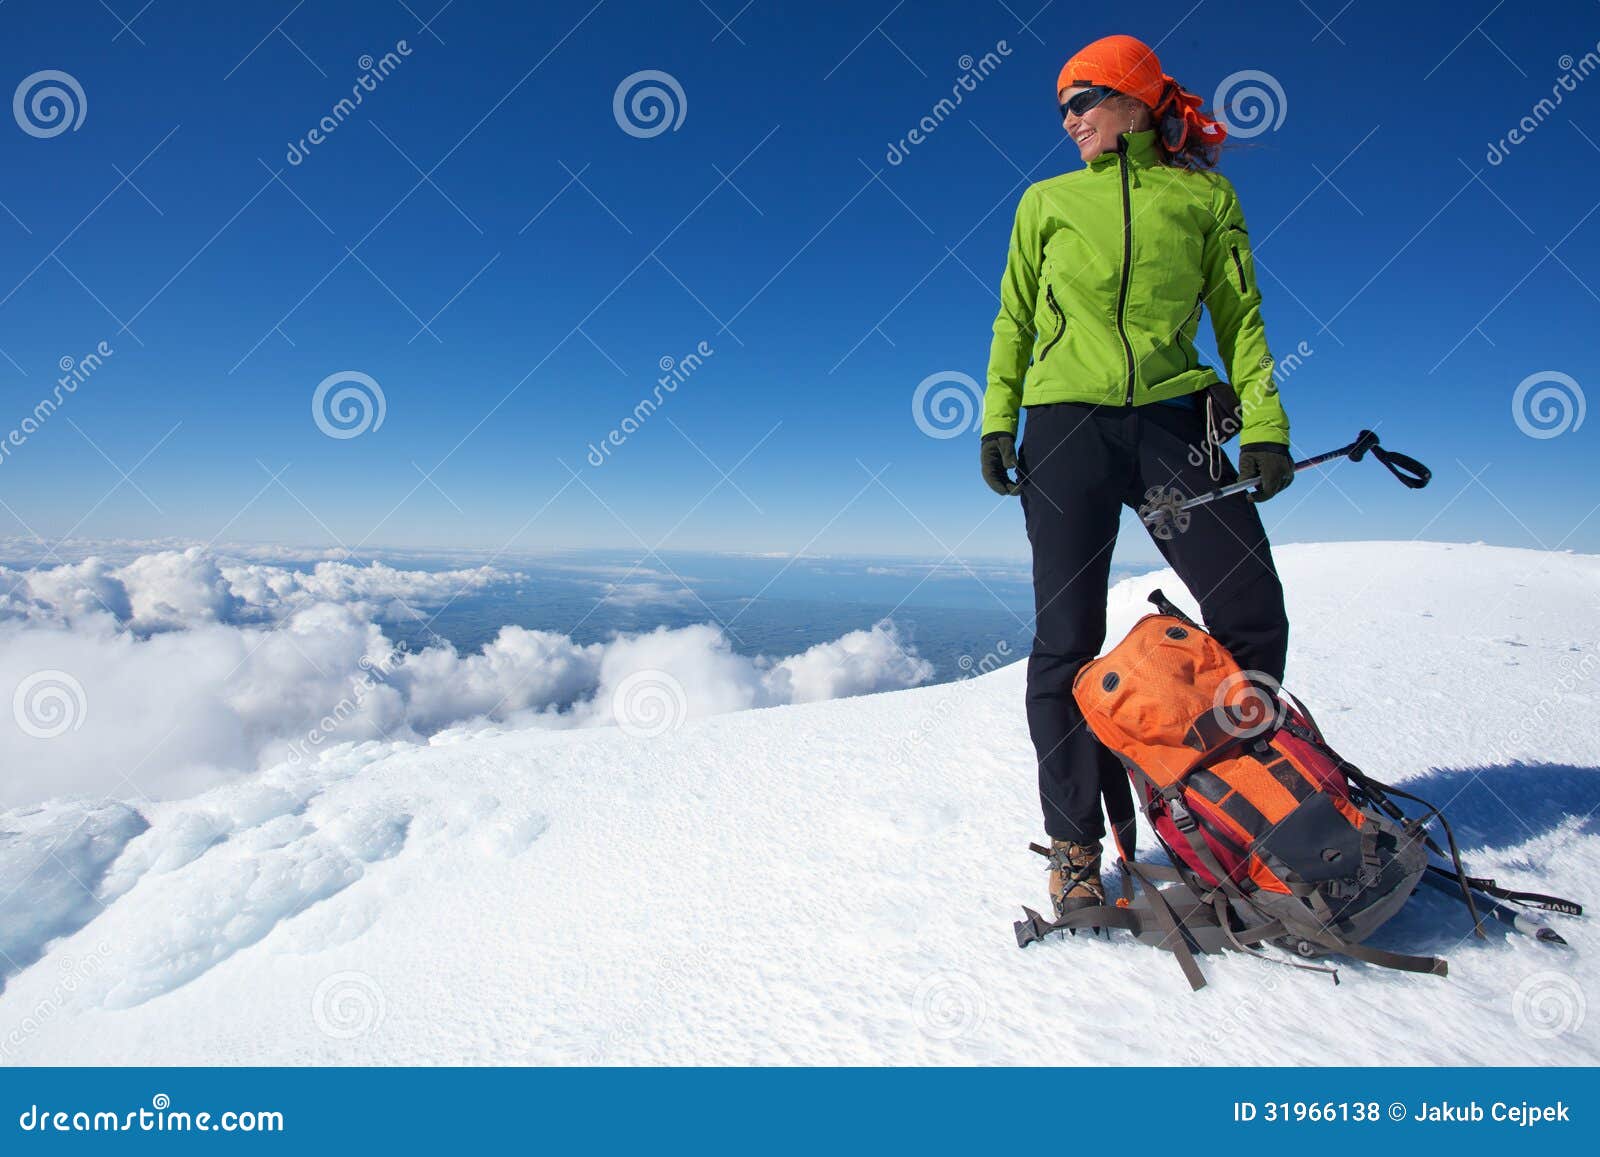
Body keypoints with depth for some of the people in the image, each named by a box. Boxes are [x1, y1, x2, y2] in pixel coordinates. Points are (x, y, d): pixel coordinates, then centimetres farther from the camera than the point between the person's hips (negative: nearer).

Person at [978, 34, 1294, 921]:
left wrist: (1263, 423, -4)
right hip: (1066, 424, 0)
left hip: (1173, 421, 1)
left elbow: (1241, 315, 10)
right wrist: (997, 419, 2)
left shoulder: (1205, 197, 14)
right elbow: (1013, 321, 15)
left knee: (1254, 614, -8)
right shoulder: (1047, 202, 16)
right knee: (1068, 639, -5)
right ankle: (1076, 843, 5)